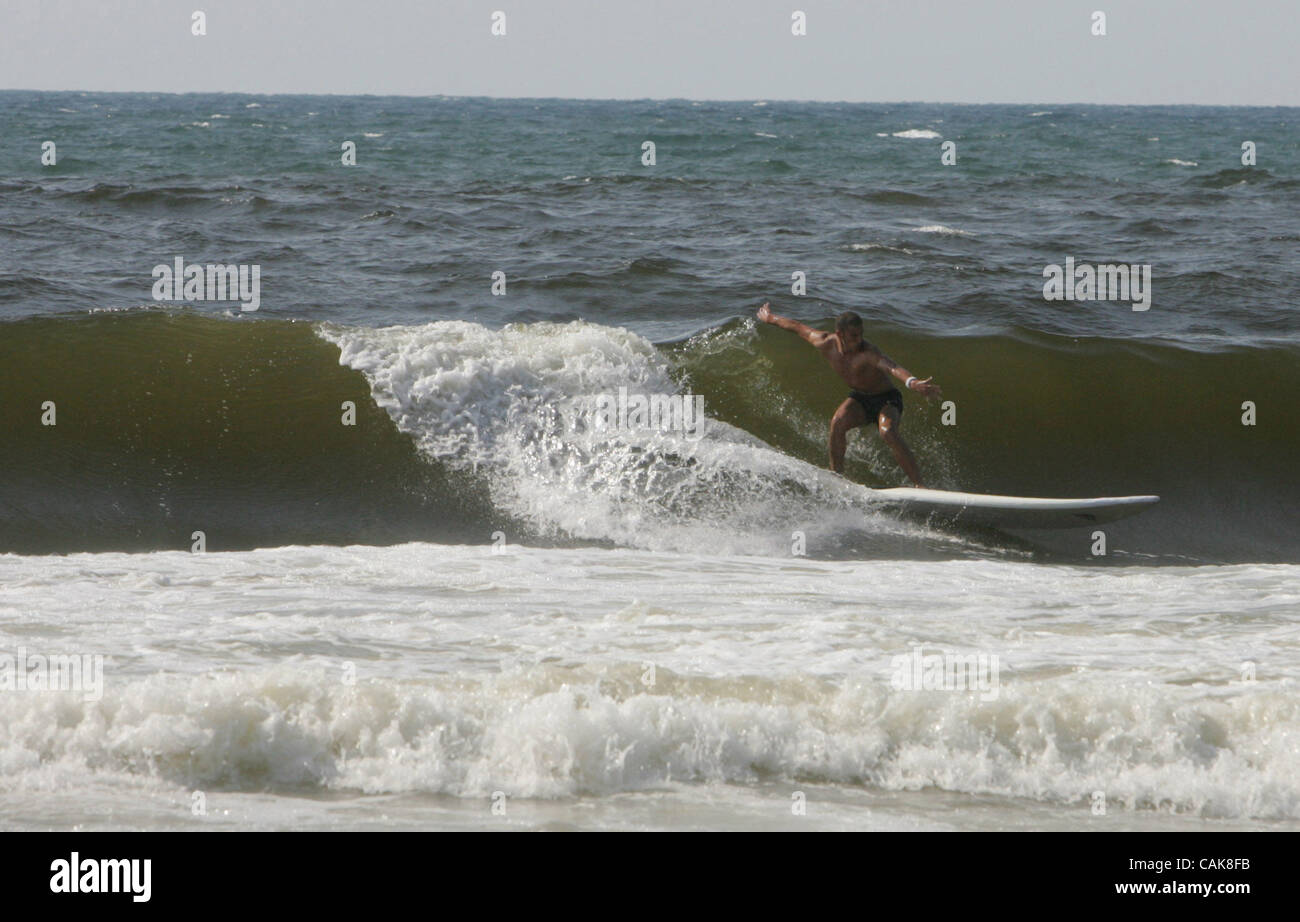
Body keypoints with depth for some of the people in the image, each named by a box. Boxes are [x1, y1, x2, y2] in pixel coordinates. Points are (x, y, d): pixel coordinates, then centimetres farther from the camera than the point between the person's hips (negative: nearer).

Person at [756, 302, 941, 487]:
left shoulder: (868, 353, -33)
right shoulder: (825, 343, -16)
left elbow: (892, 367, -54)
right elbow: (798, 327, 4)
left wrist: (912, 383, -74)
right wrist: (770, 318, 21)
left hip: (886, 400, -5)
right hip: (860, 398, 5)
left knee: (888, 432, -32)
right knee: (838, 423, -25)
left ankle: (919, 484, -30)